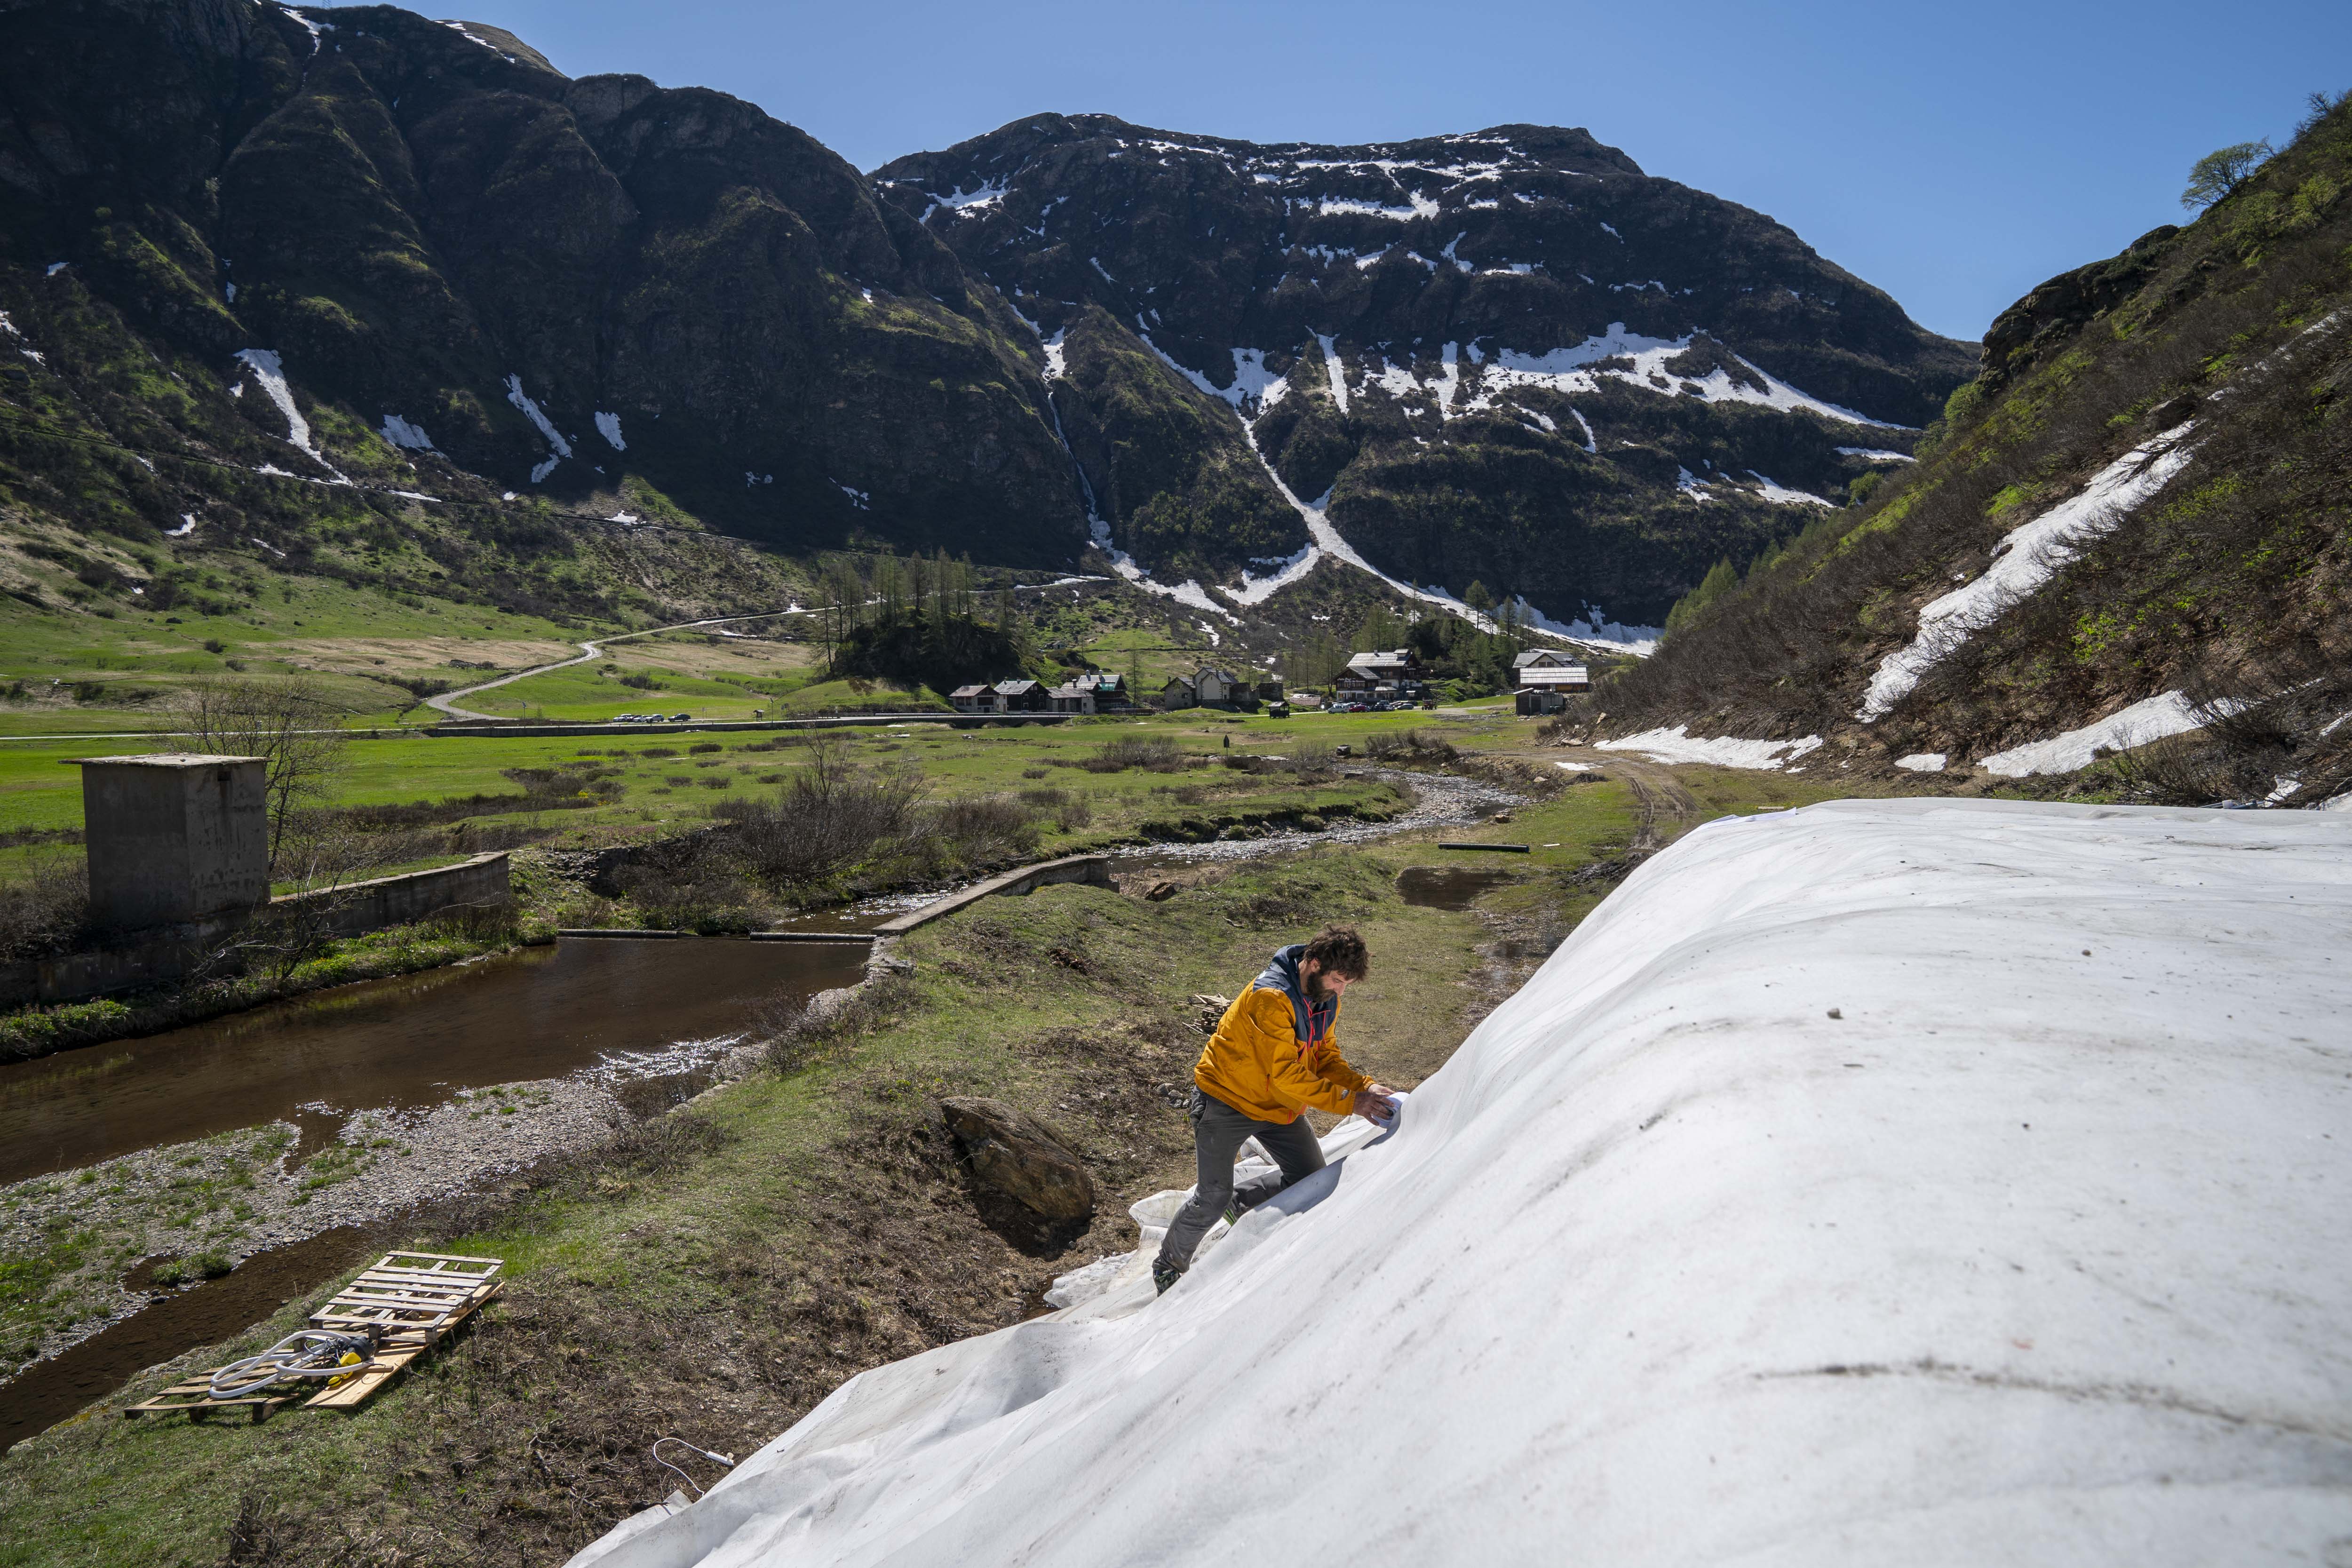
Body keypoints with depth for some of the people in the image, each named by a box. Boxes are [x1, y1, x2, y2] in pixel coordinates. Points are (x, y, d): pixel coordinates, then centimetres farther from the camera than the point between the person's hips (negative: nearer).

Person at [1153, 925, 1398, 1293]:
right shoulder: (1271, 997, -31)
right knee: (1213, 1198, -6)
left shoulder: (1326, 1000, -3)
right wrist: (1348, 1103, -31)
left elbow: (1326, 1057, 2)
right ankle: (1169, 1266, 20)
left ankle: (1239, 1205, 32)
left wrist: (1363, 1086, -16)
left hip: (1280, 1106, 8)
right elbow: (1285, 1073, -32)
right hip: (1226, 1099, -8)